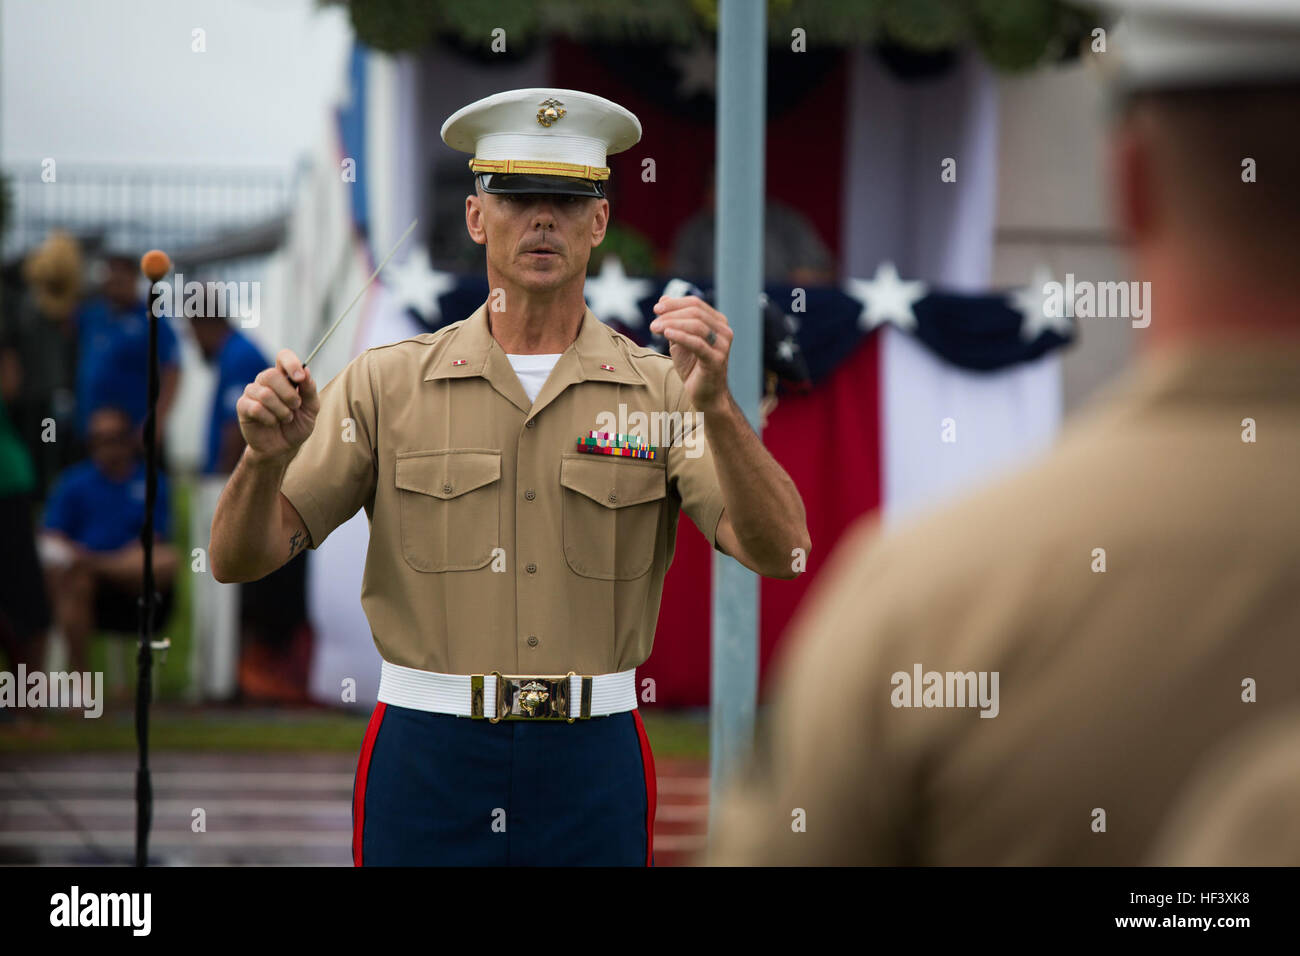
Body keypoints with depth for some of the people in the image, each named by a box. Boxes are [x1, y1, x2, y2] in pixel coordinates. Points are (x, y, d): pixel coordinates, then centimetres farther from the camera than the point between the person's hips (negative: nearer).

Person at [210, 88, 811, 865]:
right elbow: (240, 559, 0)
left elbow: (778, 552, -11)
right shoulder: (388, 384, 4)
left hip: (592, 765, 0)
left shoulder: (660, 389, 2)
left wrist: (717, 406, -26)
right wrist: (267, 457, -21)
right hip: (427, 762, 0)